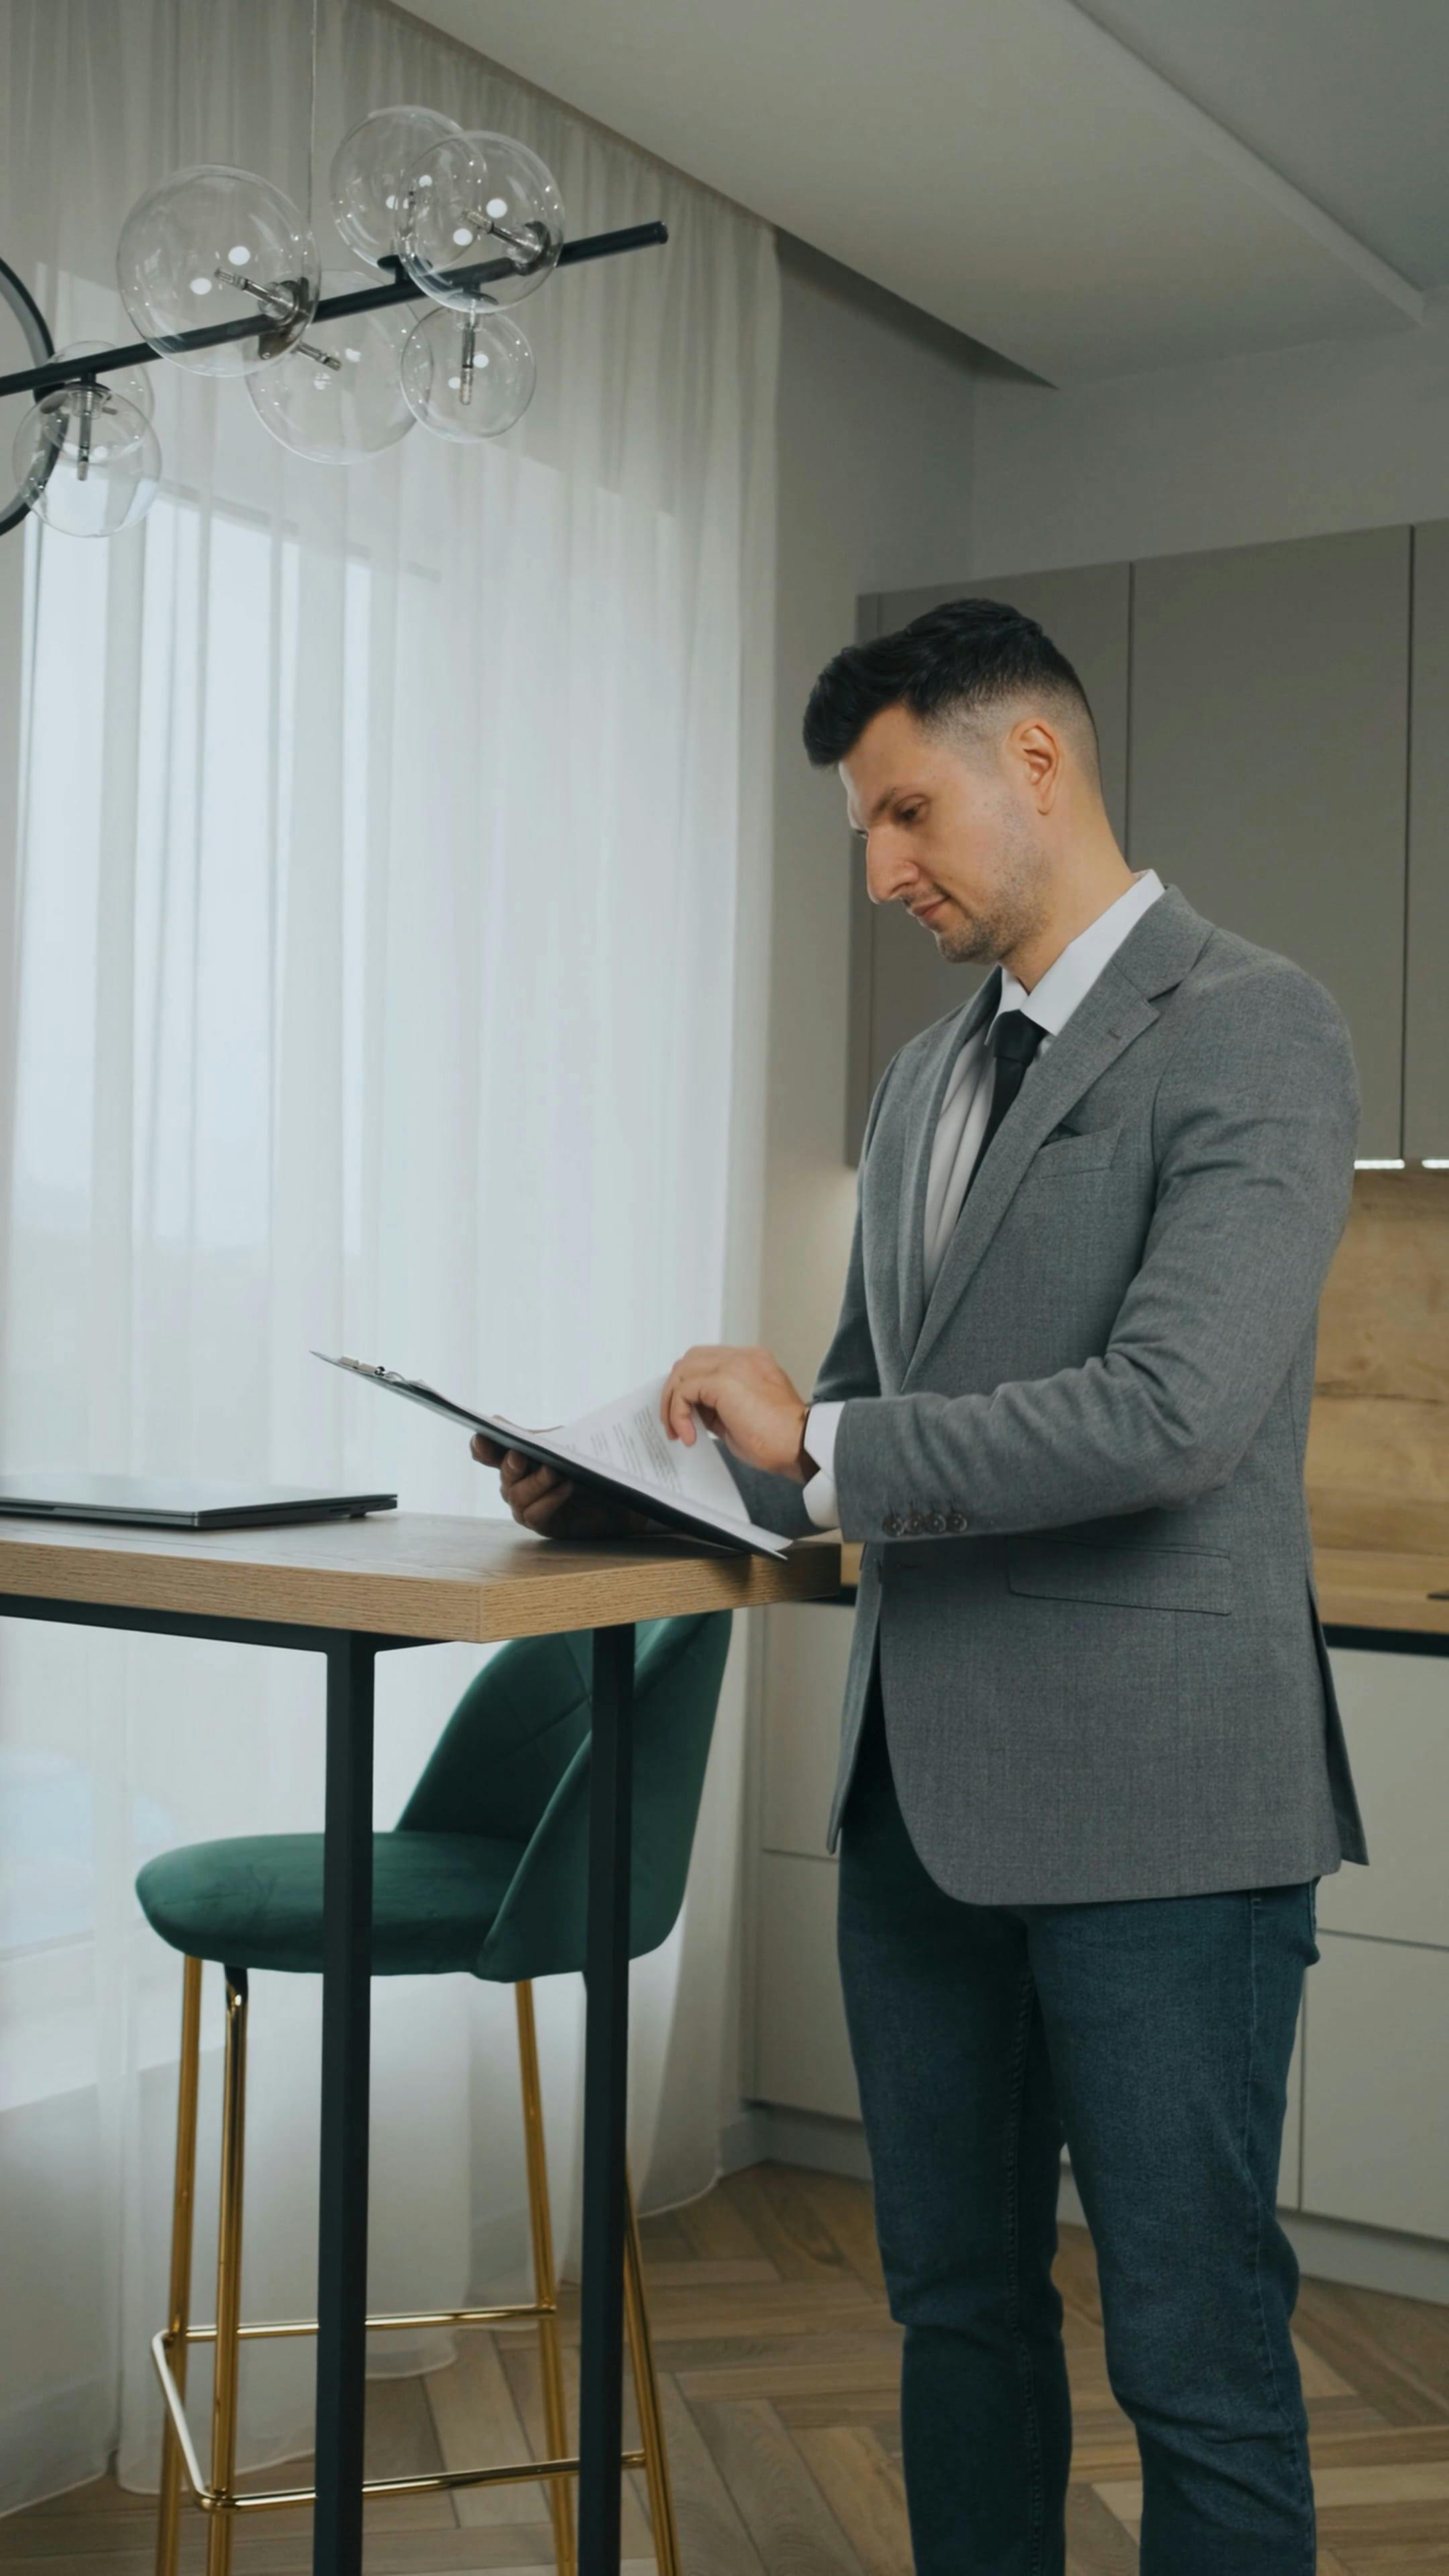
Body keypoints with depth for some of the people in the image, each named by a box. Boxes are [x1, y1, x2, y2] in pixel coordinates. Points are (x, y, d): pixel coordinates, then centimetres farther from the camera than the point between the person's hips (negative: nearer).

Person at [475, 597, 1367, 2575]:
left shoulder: (1254, 1031, -10)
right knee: (958, 2302, 18)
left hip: (1150, 1799, -8)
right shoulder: (929, 1077, 15)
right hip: (923, 1791, 8)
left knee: (1194, 2349, 3)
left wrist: (813, 1437, -16)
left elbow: (1173, 1412, -23)